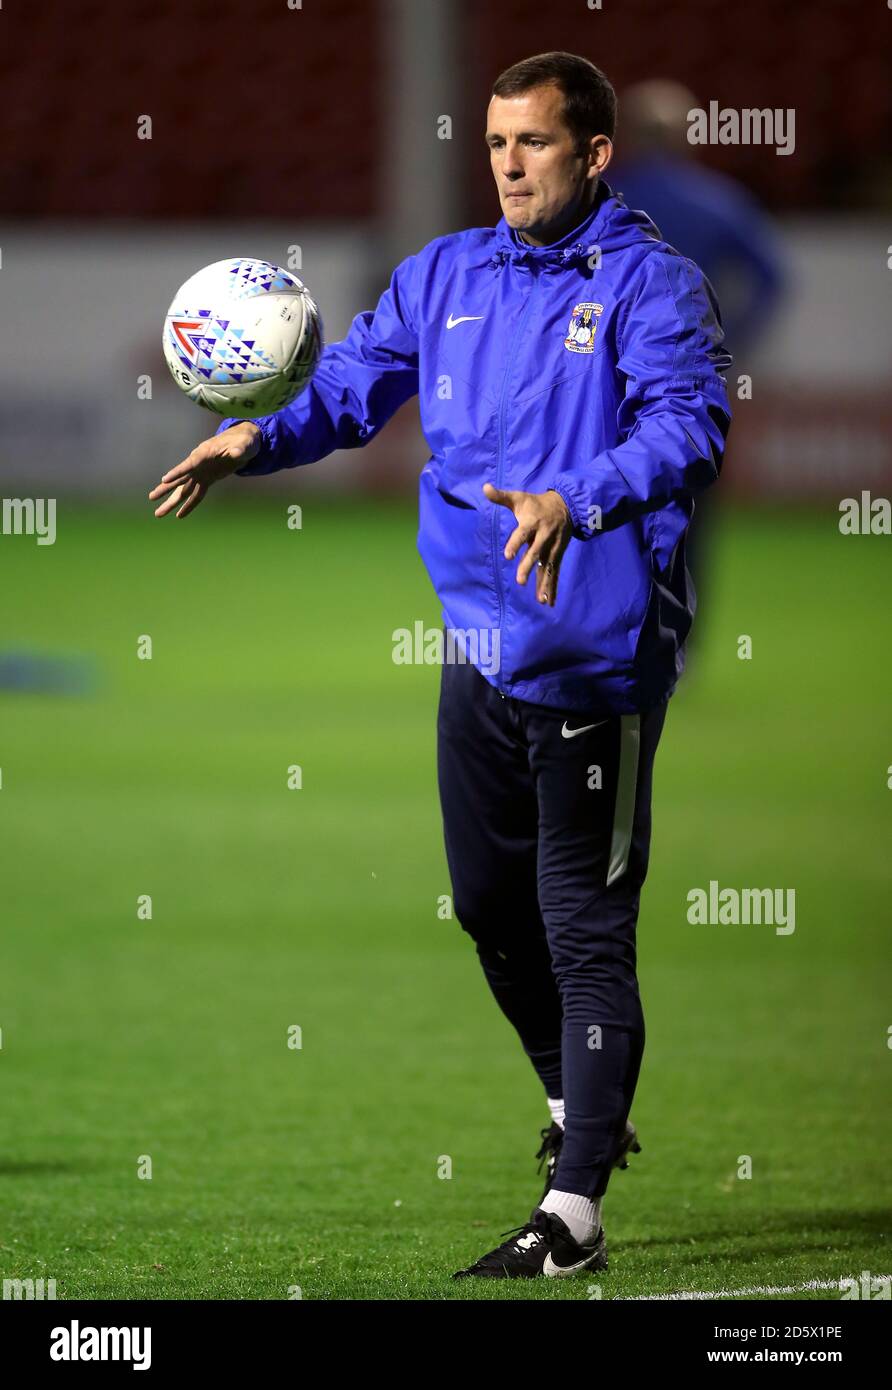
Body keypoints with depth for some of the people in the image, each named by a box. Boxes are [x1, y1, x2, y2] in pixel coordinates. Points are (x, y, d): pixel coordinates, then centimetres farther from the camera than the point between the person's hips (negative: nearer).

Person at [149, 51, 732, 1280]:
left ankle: (574, 1212, -2)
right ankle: (578, 1106, 42)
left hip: (598, 652, -7)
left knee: (585, 923, -5)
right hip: (482, 644, 7)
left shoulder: (650, 283, -10)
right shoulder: (446, 276, 10)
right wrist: (260, 439, -9)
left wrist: (576, 502, -39)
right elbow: (354, 382, 10)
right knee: (489, 902, 18)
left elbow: (689, 425, -23)